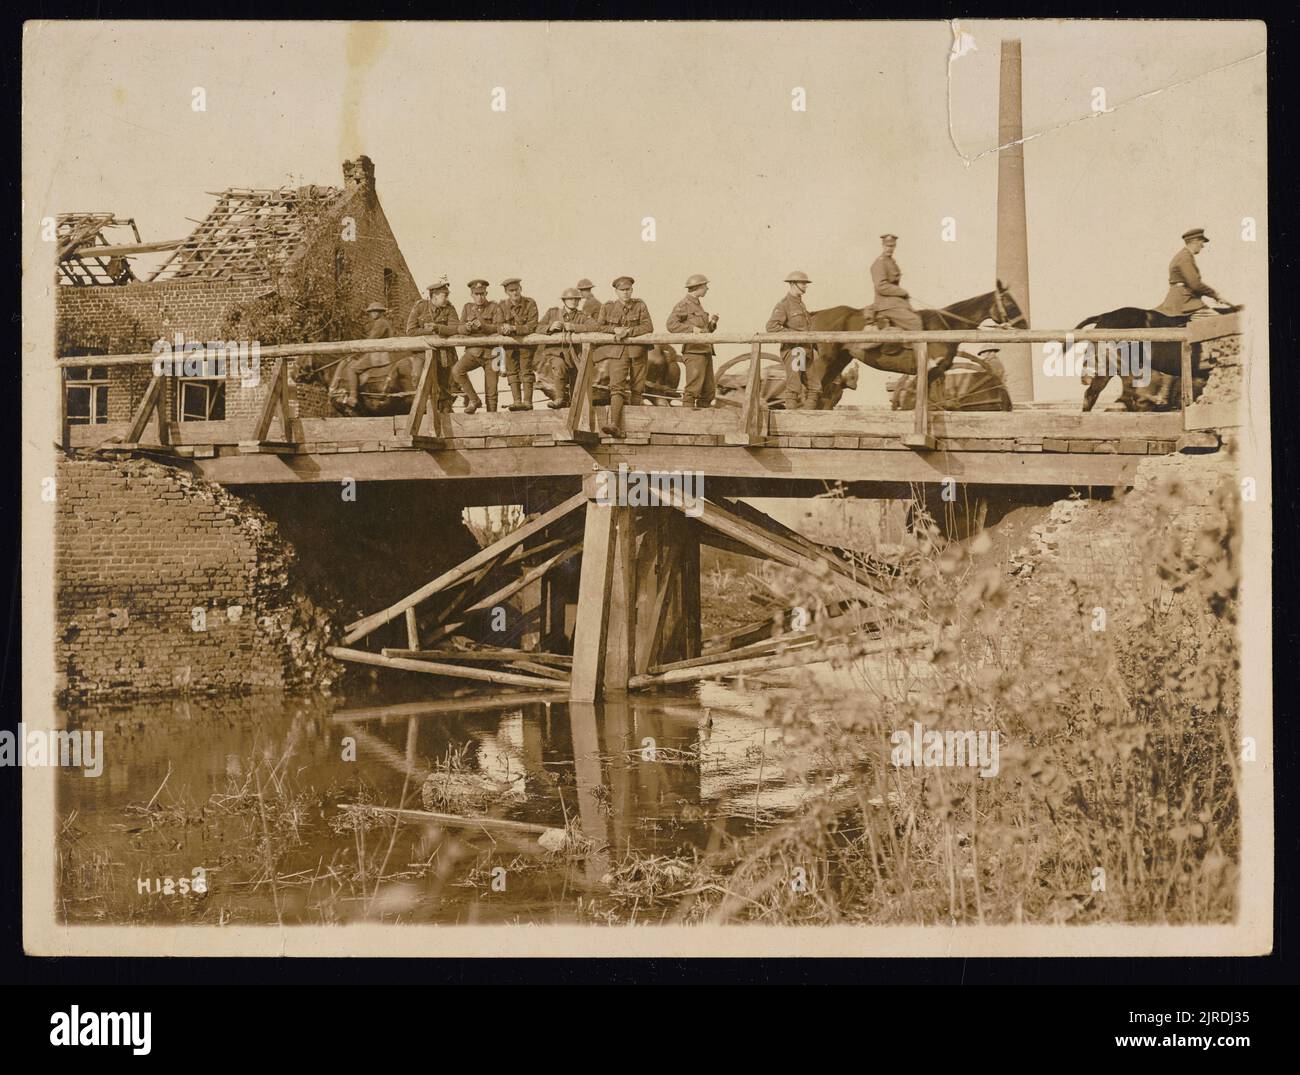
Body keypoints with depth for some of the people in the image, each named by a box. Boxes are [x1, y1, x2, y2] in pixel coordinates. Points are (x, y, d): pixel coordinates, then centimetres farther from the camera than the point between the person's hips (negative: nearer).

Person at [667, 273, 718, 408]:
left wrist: (711, 322, 10)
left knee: (708, 391, 9)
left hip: (706, 352, 9)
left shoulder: (698, 305, 23)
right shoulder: (684, 305, -4)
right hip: (694, 352, -9)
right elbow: (671, 324, -16)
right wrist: (692, 328, -24)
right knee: (693, 389, -12)